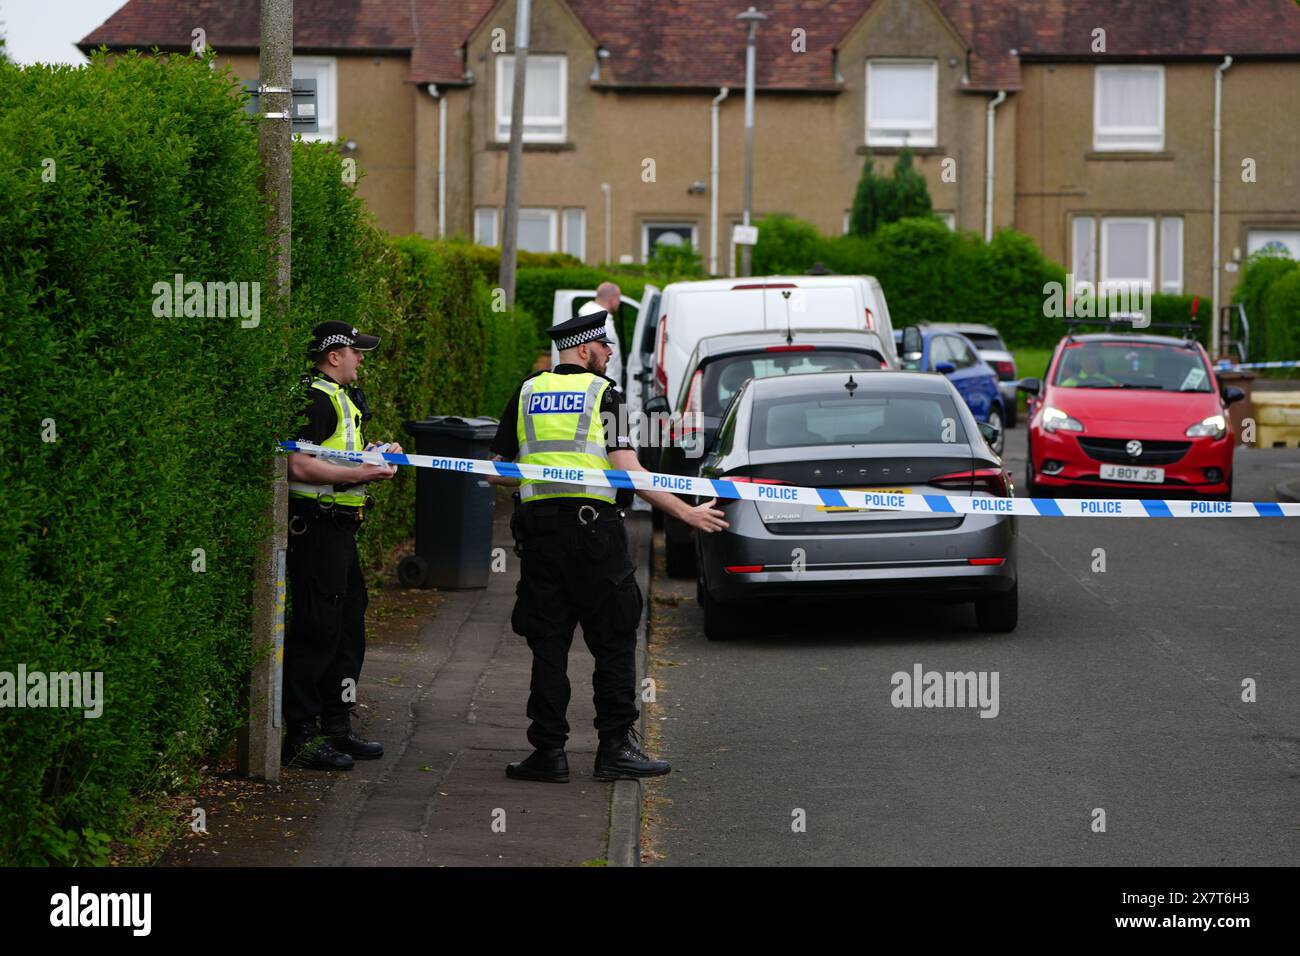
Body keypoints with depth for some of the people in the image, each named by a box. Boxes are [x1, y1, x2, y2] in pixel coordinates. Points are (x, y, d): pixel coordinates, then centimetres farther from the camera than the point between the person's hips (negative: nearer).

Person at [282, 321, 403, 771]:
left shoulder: (340, 397, 20)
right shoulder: (315, 398, -14)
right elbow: (300, 465, -23)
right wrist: (358, 473, -22)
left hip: (339, 528, 11)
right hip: (316, 526, -11)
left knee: (348, 627, 15)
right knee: (316, 631, -9)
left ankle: (336, 728, 24)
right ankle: (300, 737, -5)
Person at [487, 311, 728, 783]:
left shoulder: (526, 394, 11)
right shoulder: (603, 393, -2)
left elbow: (497, 472, 11)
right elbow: (628, 472, -10)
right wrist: (688, 513, -7)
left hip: (537, 525, 4)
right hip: (592, 525, -4)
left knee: (548, 643, 8)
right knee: (614, 642, 4)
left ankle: (549, 750, 6)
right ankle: (615, 748, 3)